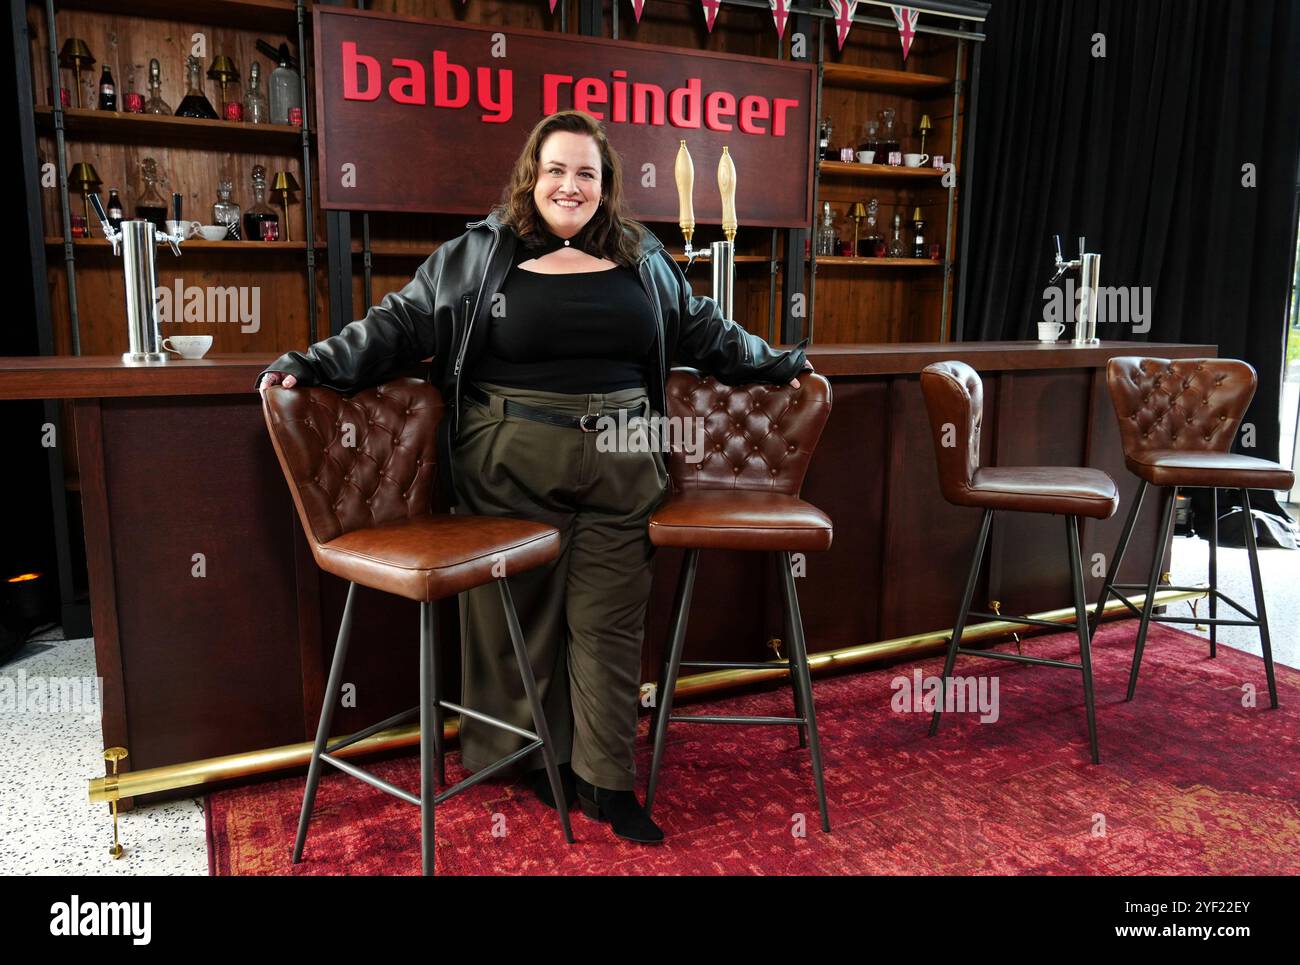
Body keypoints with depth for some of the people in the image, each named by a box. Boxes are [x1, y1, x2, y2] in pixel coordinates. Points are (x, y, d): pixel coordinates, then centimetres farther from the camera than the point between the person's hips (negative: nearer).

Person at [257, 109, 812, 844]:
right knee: (522, 618, 6)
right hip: (511, 464, -2)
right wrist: (319, 363, -7)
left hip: (619, 467, 3)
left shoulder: (644, 257, 15)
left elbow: (701, 328, 25)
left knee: (609, 622, 5)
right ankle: (529, 758, 24)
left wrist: (772, 363, 29)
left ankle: (606, 780, 15)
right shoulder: (479, 252, 5)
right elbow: (403, 323, 2)